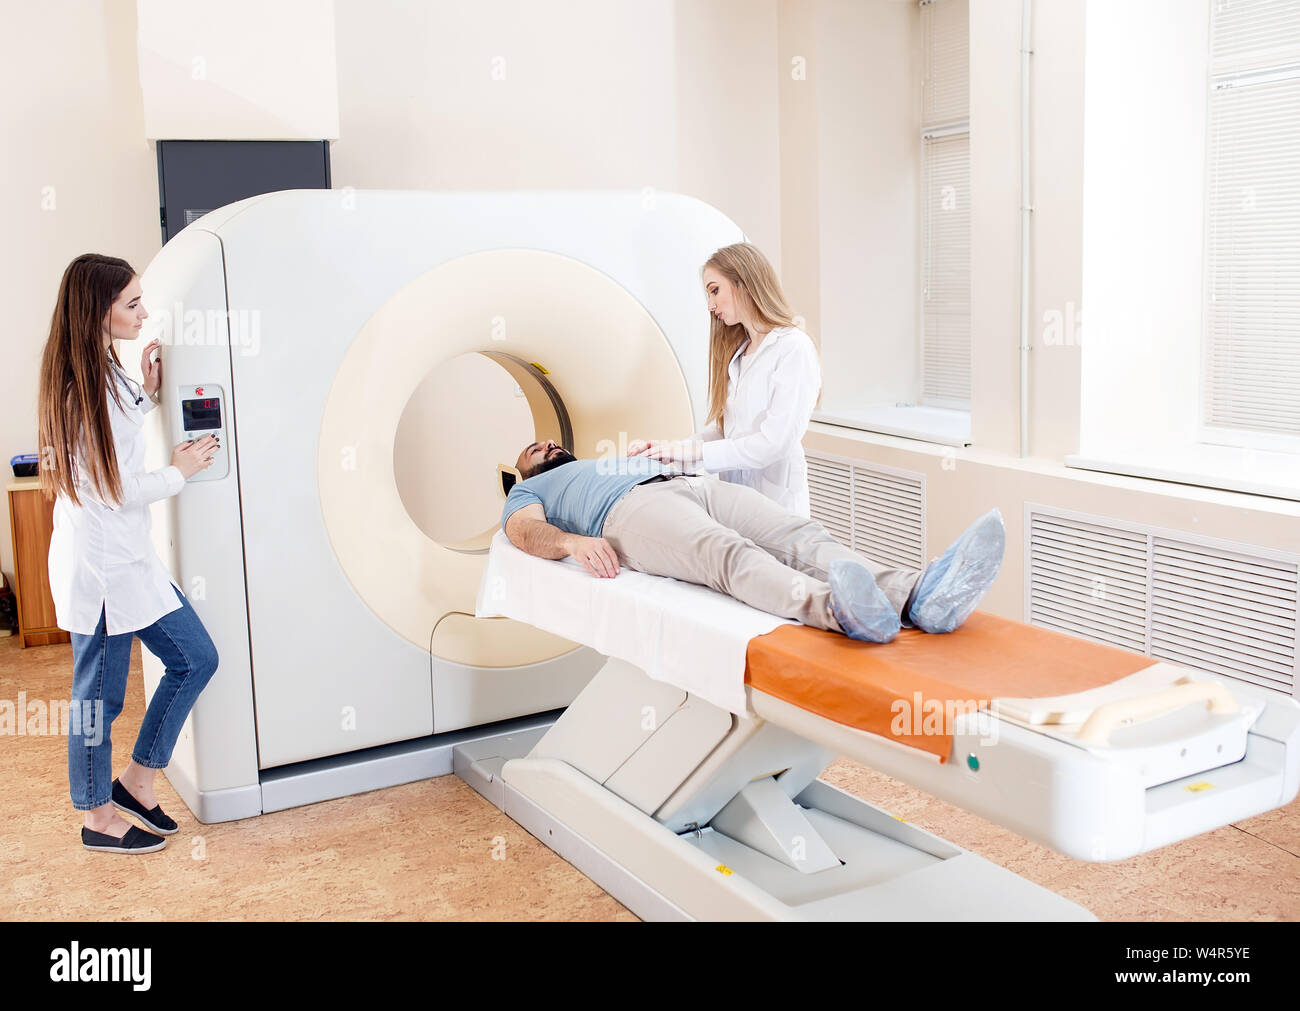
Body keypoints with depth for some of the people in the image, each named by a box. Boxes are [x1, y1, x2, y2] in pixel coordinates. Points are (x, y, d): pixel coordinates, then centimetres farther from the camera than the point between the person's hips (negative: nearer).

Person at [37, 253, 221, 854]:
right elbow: (113, 489, -20)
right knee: (98, 695, 6)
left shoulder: (103, 371, 9)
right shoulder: (80, 386, -21)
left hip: (129, 556, 10)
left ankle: (136, 780, 24)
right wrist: (180, 471, -5)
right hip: (100, 564, -10)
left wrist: (146, 394, 11)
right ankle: (99, 818, 23)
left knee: (195, 658, 12)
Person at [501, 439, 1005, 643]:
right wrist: (574, 542, -14)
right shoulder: (531, 489, 31)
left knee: (802, 536, -26)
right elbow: (526, 530, 7)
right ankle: (836, 608, -68)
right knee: (729, 552, -38)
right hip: (632, 507, -5)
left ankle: (920, 595, -53)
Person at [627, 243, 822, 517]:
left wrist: (691, 452, -15)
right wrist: (671, 447, -3)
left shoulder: (794, 348, -9)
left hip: (775, 499, -6)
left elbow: (775, 443, -17)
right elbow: (723, 427, 13)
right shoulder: (737, 352, 17)